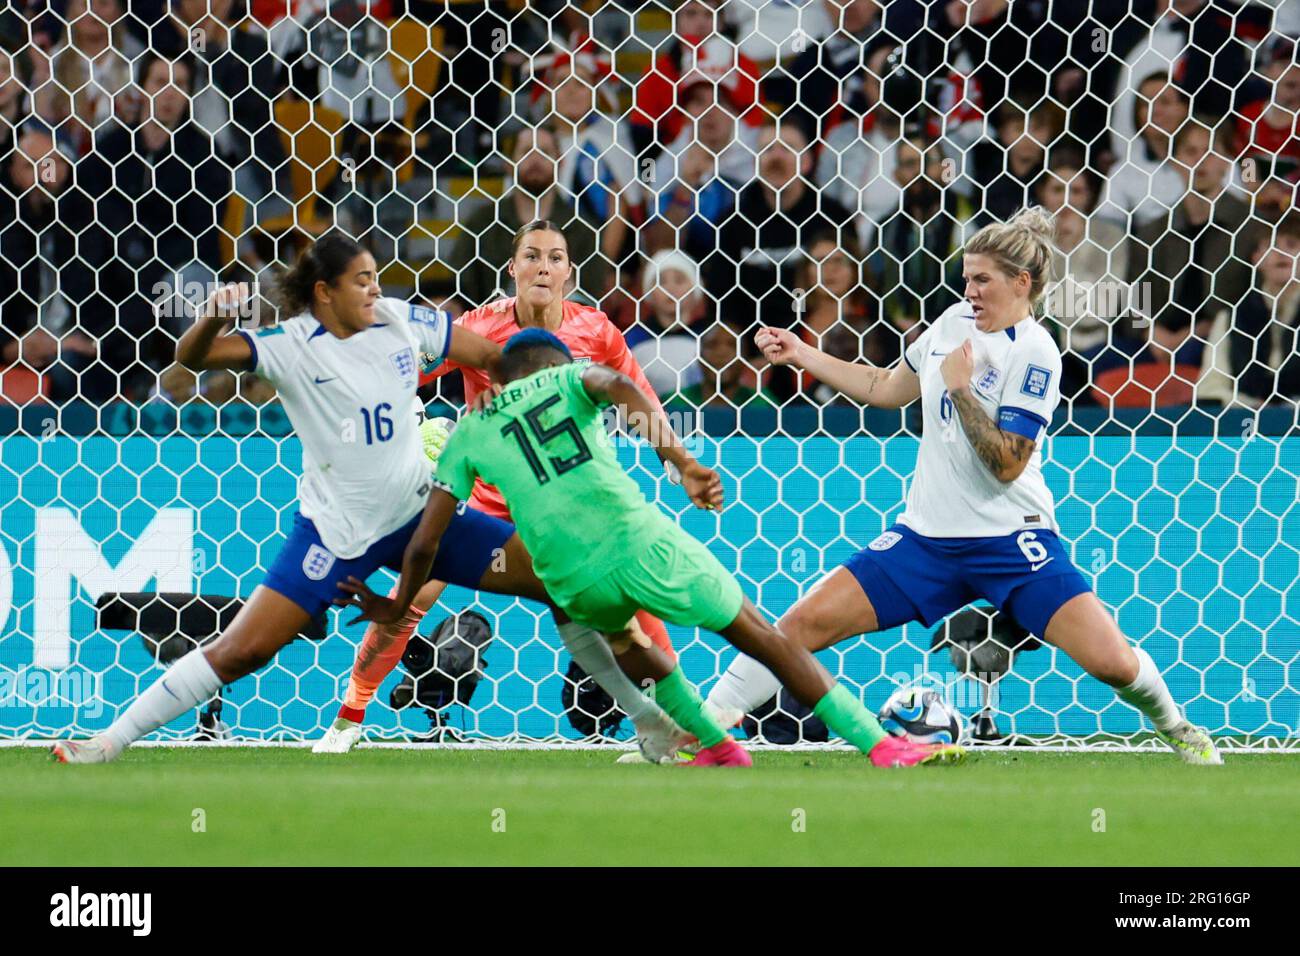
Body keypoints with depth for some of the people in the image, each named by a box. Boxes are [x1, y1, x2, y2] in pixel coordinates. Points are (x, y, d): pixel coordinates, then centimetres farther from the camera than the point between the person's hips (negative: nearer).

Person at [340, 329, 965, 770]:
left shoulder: (469, 434, 20)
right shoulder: (569, 377, 16)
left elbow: (424, 544, 16)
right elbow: (621, 387, -10)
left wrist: (397, 607, 33)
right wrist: (682, 463, -21)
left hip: (576, 583, 2)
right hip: (639, 541, -2)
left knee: (619, 630, 38)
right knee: (762, 636, 9)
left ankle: (718, 747, 32)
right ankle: (877, 743, 3)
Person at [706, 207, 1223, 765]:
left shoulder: (1034, 354, -13)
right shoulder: (955, 322, 7)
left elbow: (1007, 464, -19)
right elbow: (886, 390, 23)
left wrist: (960, 388, -20)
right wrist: (800, 355, 20)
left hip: (1010, 543, -5)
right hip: (927, 536, 6)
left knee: (1112, 662, -15)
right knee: (802, 623, -7)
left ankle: (1177, 730, 16)